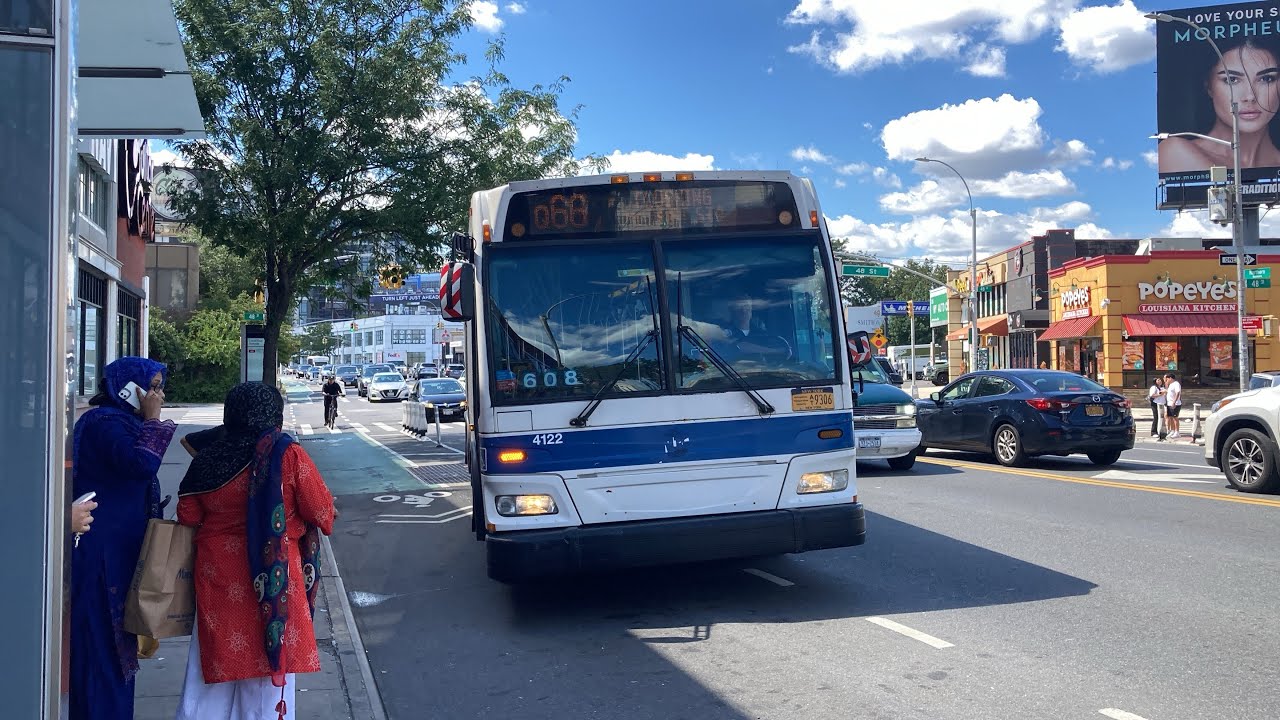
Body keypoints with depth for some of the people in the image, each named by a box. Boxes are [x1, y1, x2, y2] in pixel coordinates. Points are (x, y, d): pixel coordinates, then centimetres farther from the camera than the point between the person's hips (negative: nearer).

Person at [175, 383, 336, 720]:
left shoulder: (207, 459, 0)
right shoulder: (287, 455, -13)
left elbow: (187, 518, 7)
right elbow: (322, 512, -8)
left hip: (216, 575, 4)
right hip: (273, 577, -4)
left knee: (217, 660, 16)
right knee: (267, 667, 10)